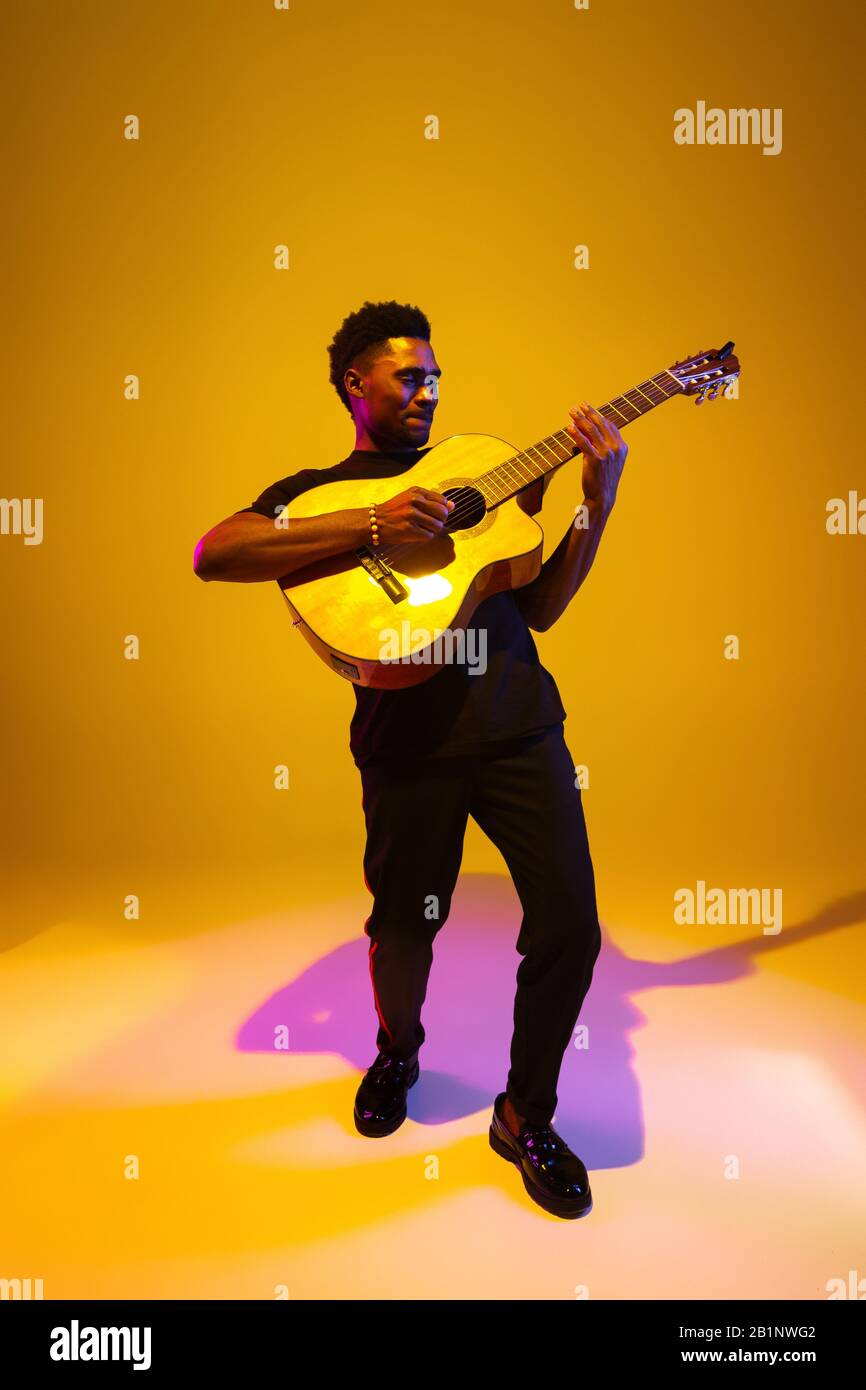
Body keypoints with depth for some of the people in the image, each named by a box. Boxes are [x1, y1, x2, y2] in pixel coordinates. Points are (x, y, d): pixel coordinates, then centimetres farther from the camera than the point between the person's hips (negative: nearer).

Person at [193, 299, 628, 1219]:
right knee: (403, 930, 9)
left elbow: (539, 609, 13)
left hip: (520, 723, 3)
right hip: (411, 737, -2)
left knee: (570, 927, 0)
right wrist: (369, 525, -19)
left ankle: (526, 1114, 25)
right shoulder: (317, 491, 7)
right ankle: (397, 1052, 45)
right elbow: (211, 555, -13)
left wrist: (597, 502, 2)